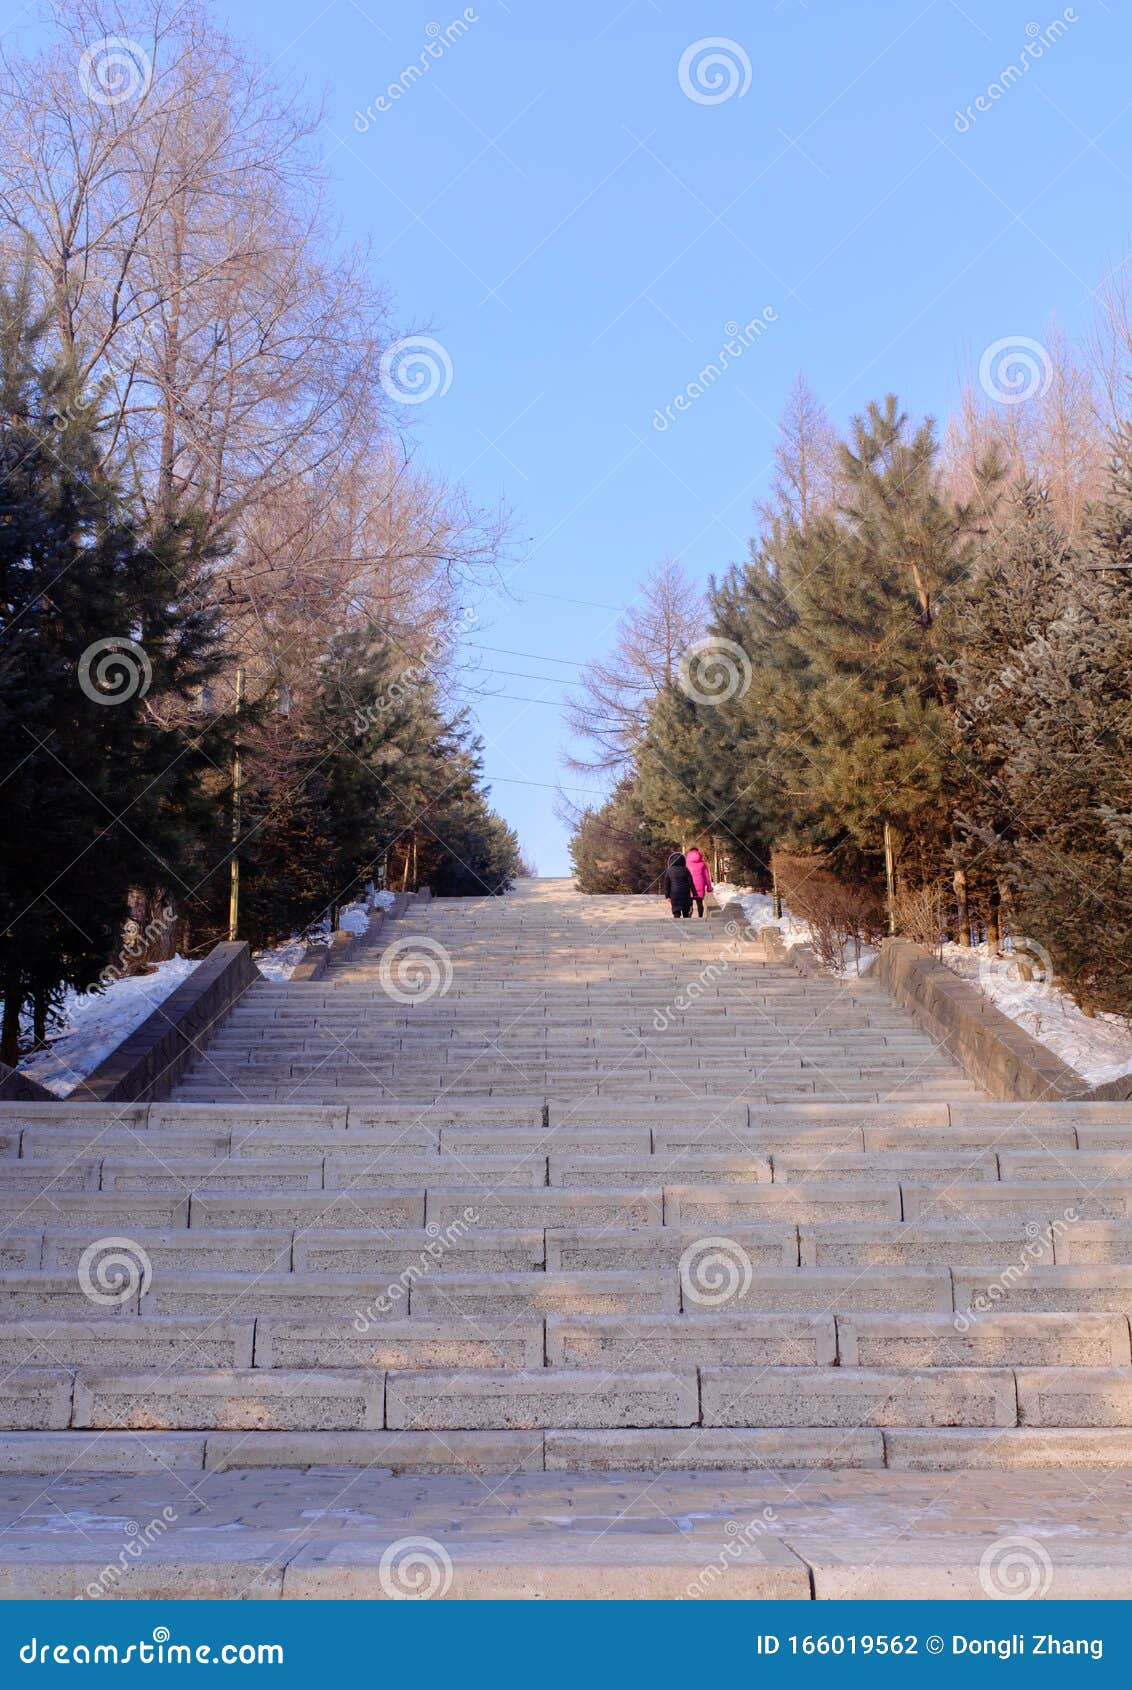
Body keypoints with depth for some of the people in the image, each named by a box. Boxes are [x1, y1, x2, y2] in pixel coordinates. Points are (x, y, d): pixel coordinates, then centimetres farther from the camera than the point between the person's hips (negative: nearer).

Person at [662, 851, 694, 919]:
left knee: (676, 913, -1)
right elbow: (690, 883, 0)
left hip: (674, 894, -1)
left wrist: (667, 896, 6)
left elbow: (666, 884, 1)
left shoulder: (669, 871, 0)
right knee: (686, 913, 11)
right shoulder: (685, 870, 0)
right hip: (685, 894, 1)